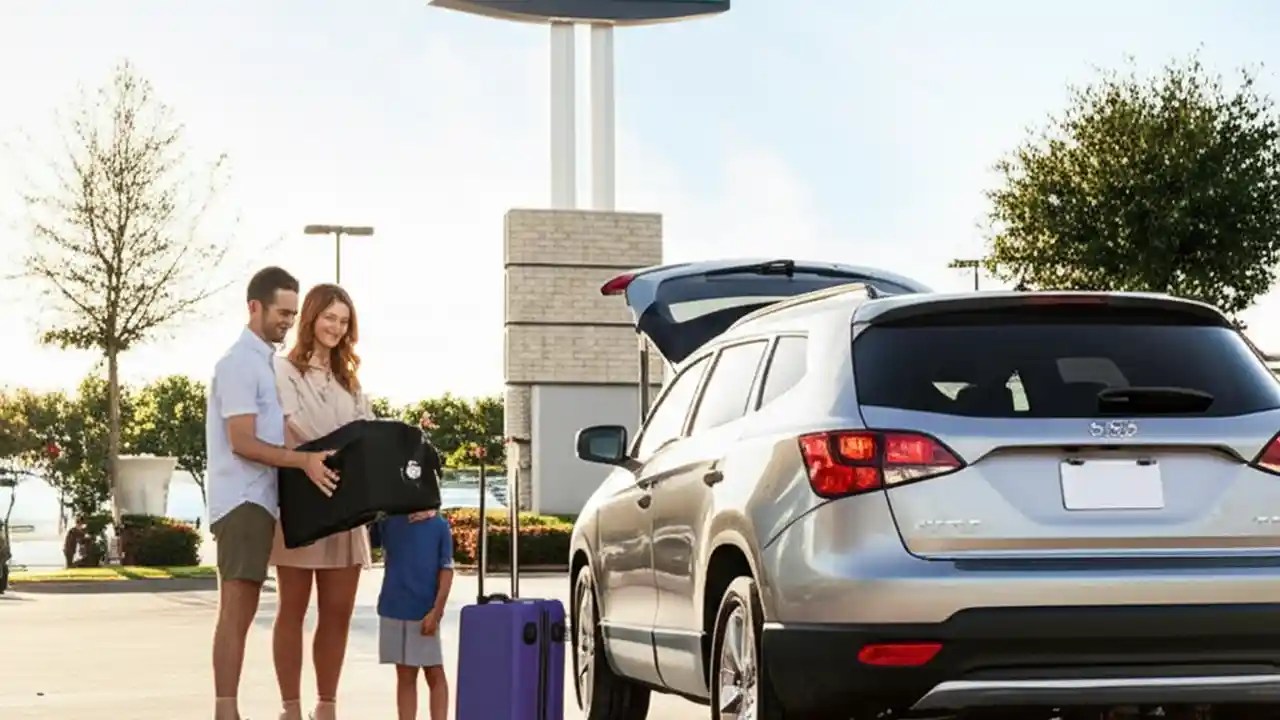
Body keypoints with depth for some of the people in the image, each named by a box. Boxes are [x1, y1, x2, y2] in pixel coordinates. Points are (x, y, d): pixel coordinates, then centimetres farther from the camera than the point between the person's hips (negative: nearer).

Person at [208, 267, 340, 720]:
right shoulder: (240, 364, -11)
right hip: (242, 502, -10)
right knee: (236, 611, -11)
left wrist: (308, 460, 10)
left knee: (241, 612, 10)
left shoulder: (265, 362, 18)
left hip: (257, 501, 10)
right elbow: (242, 442, -18)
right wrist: (304, 460, -24)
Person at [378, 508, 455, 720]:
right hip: (393, 610, 3)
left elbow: (447, 570, -5)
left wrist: (436, 612, -11)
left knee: (435, 674, 3)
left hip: (425, 612, -3)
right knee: (405, 675, 9)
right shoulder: (388, 521, 6)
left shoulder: (439, 525, -2)